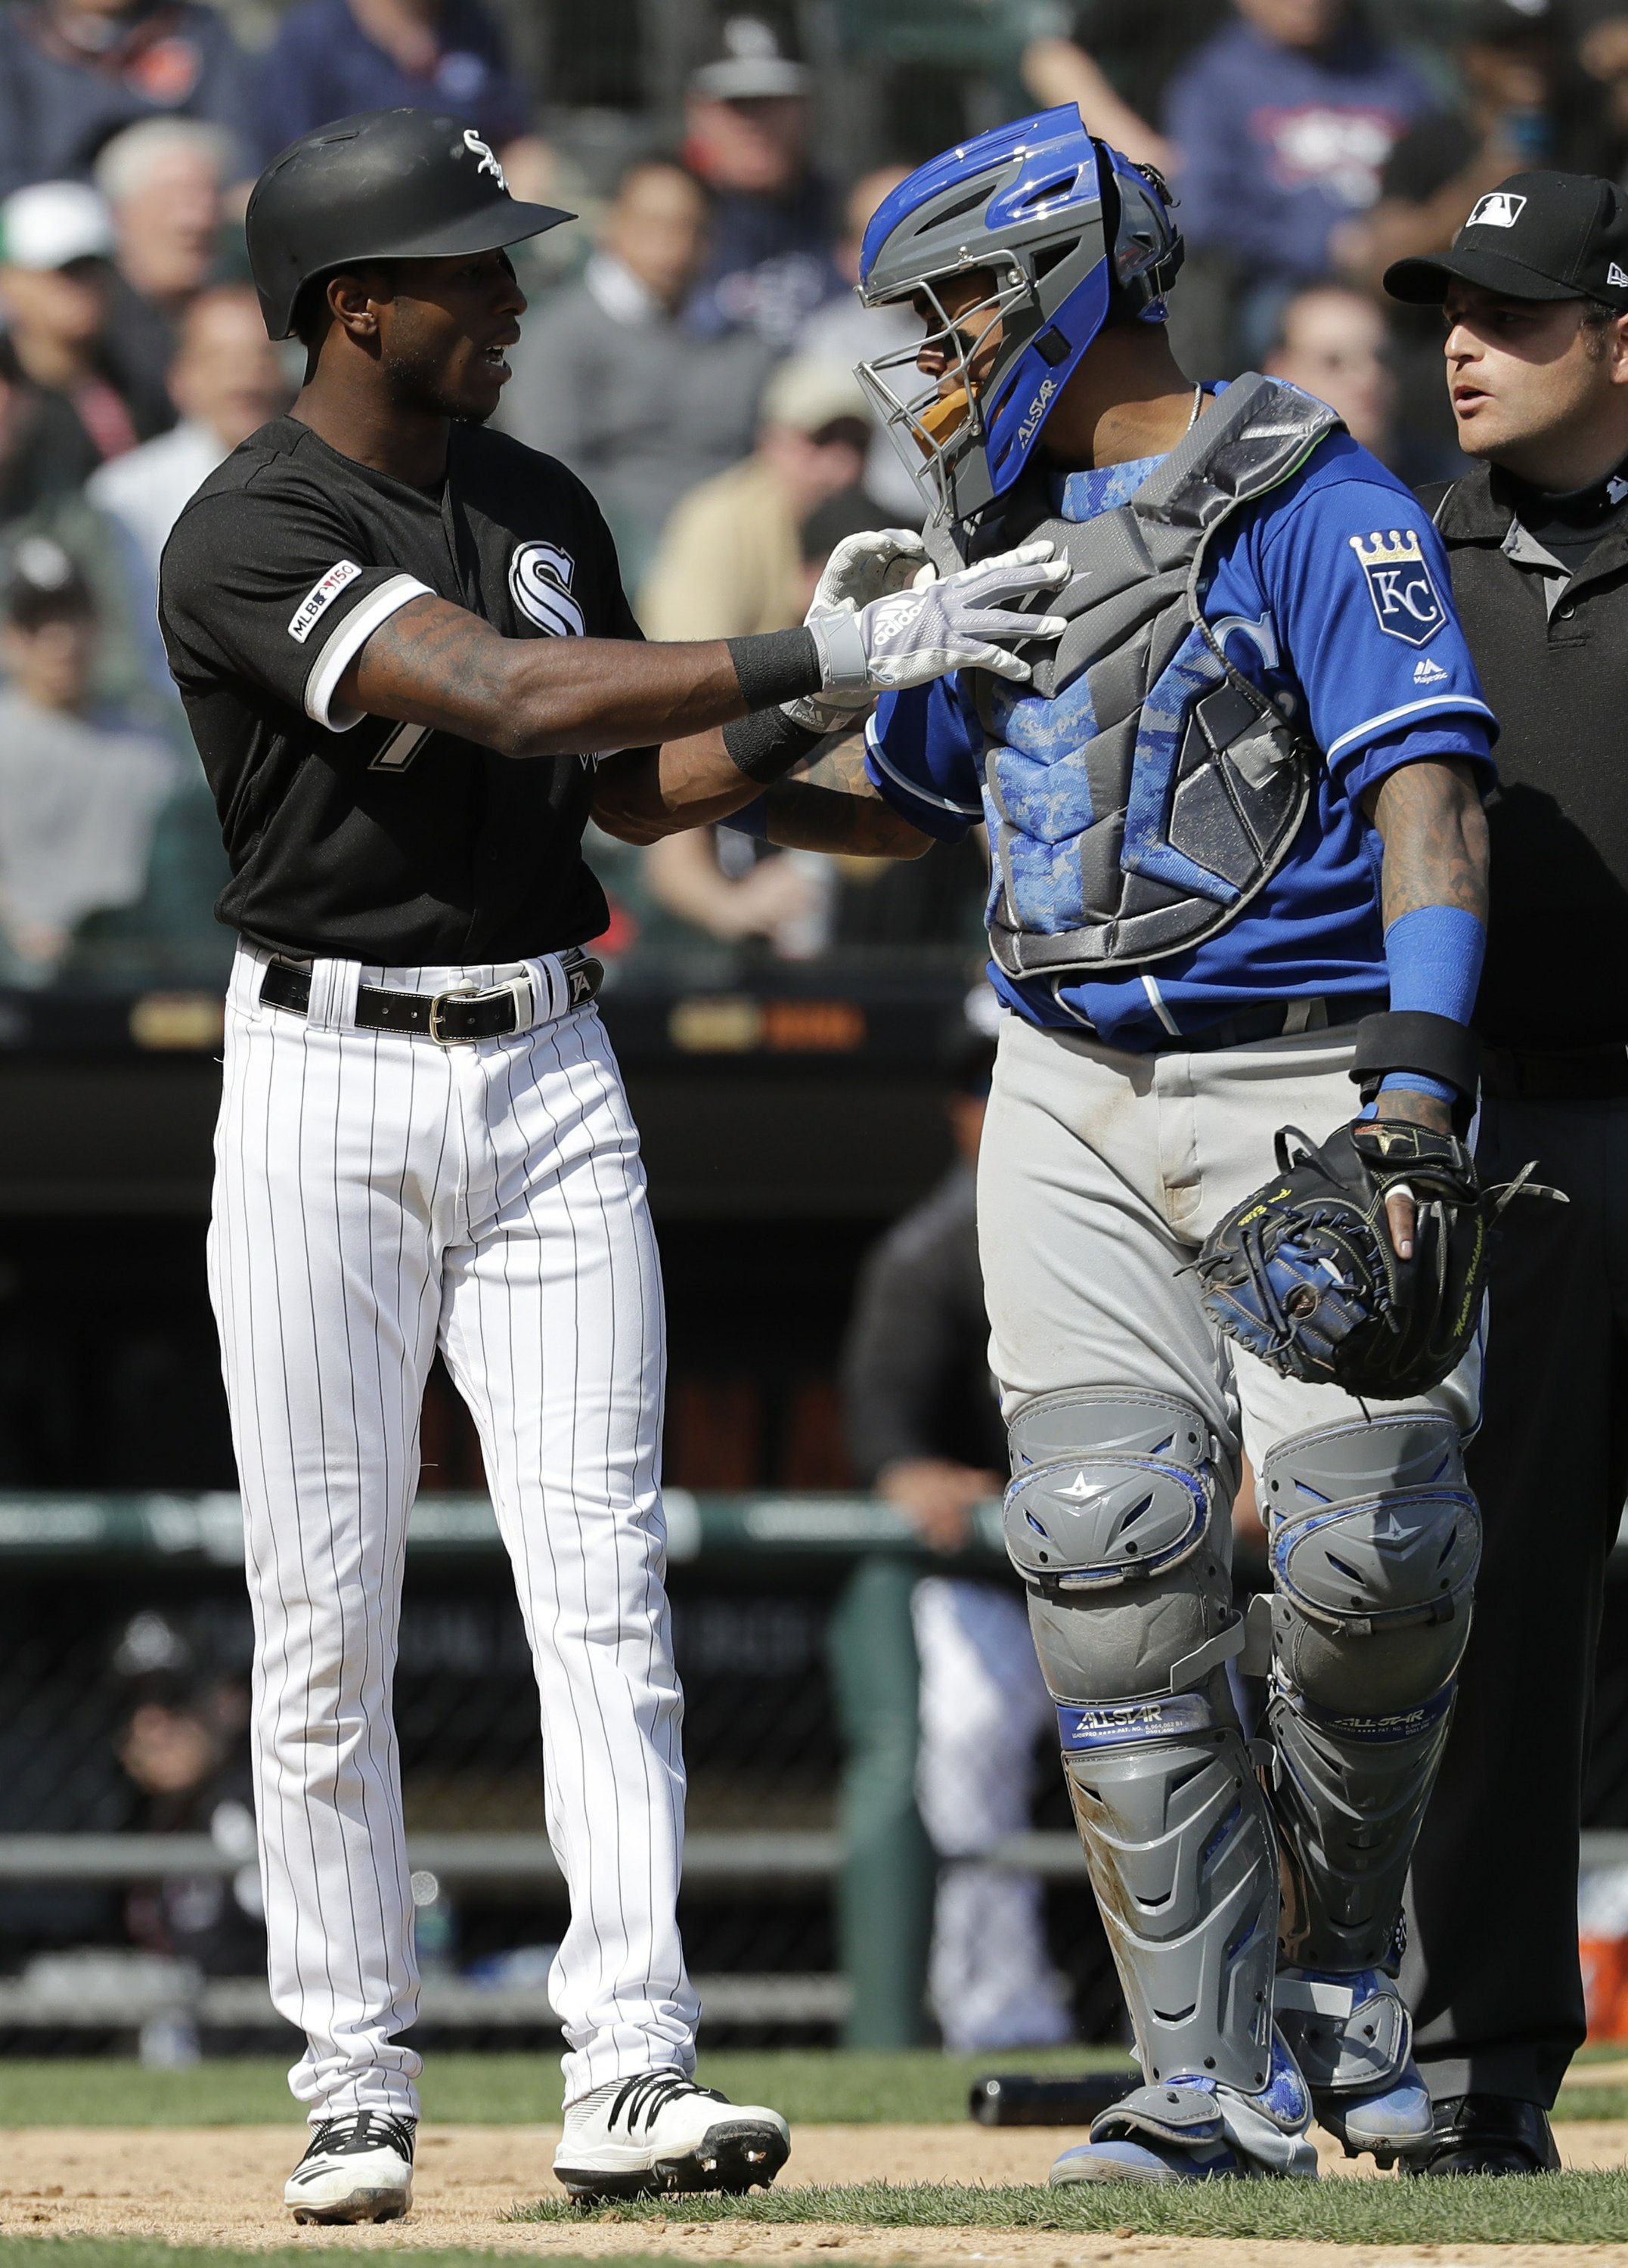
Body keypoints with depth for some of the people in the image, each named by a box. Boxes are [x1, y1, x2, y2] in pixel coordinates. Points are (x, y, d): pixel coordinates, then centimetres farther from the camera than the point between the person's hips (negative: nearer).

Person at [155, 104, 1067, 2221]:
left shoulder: (542, 507, 11)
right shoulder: (249, 538, -13)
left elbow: (634, 779, 17)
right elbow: (510, 697, -25)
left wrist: (806, 711, -3)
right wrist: (828, 651, -28)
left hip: (549, 1079, 5)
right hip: (326, 1089, -5)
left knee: (601, 1576, -6)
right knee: (324, 1617, 0)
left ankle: (632, 2071, -10)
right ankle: (356, 2084, 8)